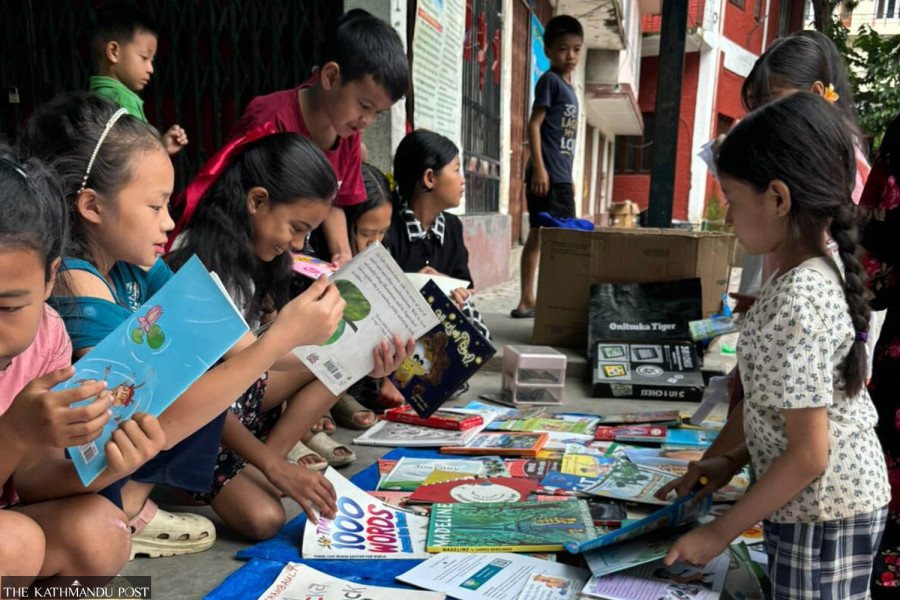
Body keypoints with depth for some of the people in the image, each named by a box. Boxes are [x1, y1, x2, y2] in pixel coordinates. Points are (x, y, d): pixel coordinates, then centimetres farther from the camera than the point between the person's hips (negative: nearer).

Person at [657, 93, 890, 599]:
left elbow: (808, 456, -24)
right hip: (840, 501, 9)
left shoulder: (796, 300, -27)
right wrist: (733, 462, 9)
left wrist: (720, 533, -16)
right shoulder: (821, 274, 1)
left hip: (823, 516, -9)